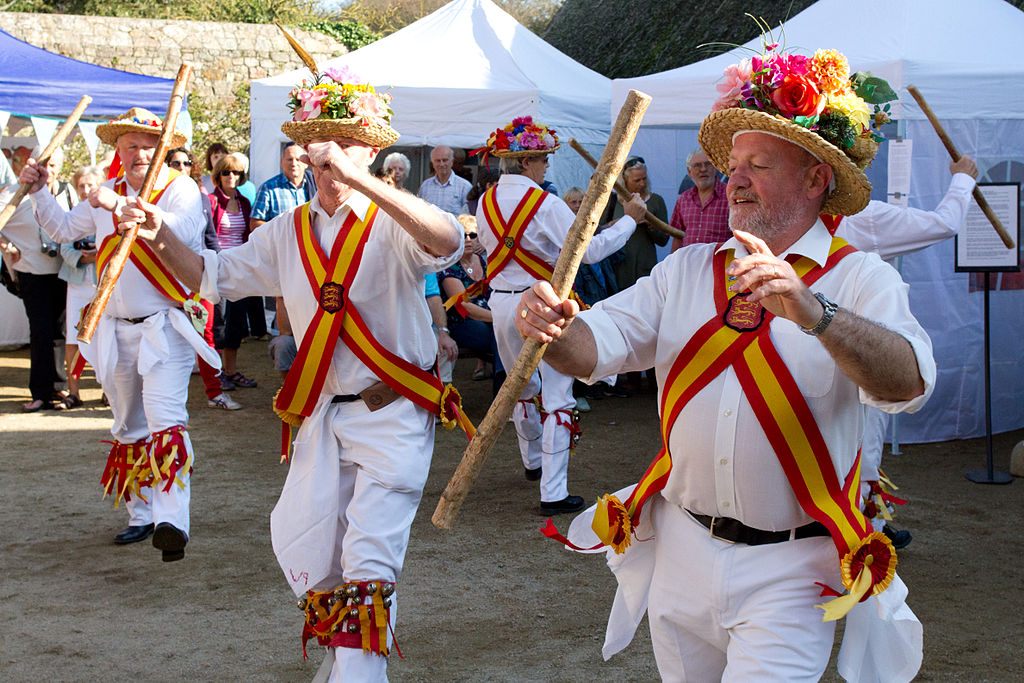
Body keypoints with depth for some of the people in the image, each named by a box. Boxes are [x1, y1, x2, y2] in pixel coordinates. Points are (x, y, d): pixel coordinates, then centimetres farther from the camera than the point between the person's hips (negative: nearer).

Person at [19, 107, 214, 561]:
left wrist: (121, 206, -35)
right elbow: (64, 229, 23)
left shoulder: (181, 189, -7)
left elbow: (180, 230, -28)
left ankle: (171, 520, -32)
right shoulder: (106, 193, 12)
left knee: (165, 418, -23)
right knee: (129, 428, 15)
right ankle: (140, 515, 27)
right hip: (116, 331, 7)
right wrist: (39, 192, 9)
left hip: (165, 327, -7)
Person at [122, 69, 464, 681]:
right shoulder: (290, 233, 9)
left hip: (394, 415, -6)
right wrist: (158, 233, -2)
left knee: (369, 558, -10)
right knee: (301, 547, 8)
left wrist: (355, 178, -40)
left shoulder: (392, 224, -9)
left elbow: (448, 241, -32)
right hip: (323, 412, 6)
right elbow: (213, 276, 16)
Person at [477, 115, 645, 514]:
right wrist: (630, 218, -6)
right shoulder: (546, 205, -15)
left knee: (522, 386, 25)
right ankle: (553, 493, -5)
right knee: (556, 396, -2)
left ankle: (533, 462, 44)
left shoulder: (487, 201, 3)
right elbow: (590, 250, -18)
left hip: (502, 301, 7)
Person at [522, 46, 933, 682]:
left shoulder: (859, 280, -8)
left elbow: (909, 383, -26)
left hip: (789, 572, -5)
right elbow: (598, 346, -4)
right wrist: (555, 328, -27)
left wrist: (812, 313, -42)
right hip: (681, 551, 5)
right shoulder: (687, 270, 8)